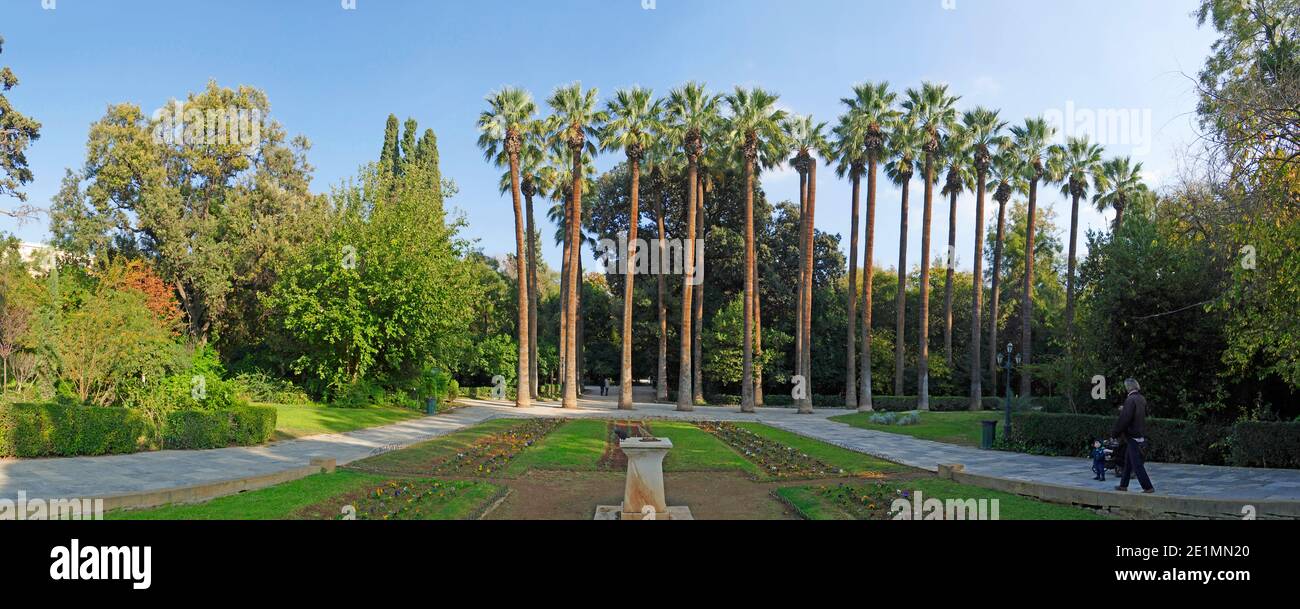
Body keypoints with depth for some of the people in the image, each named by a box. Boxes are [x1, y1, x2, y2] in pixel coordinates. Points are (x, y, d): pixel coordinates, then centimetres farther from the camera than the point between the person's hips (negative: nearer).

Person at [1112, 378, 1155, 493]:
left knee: (1137, 463, -3)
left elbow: (1124, 419, -23)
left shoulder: (1131, 400, -19)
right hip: (1141, 435, 9)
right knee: (1128, 461, 16)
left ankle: (1148, 487, -1)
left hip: (1133, 436, -9)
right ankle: (1123, 485, 24)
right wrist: (1123, 410, 27)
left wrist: (1115, 432, -12)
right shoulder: (1142, 399, 7)